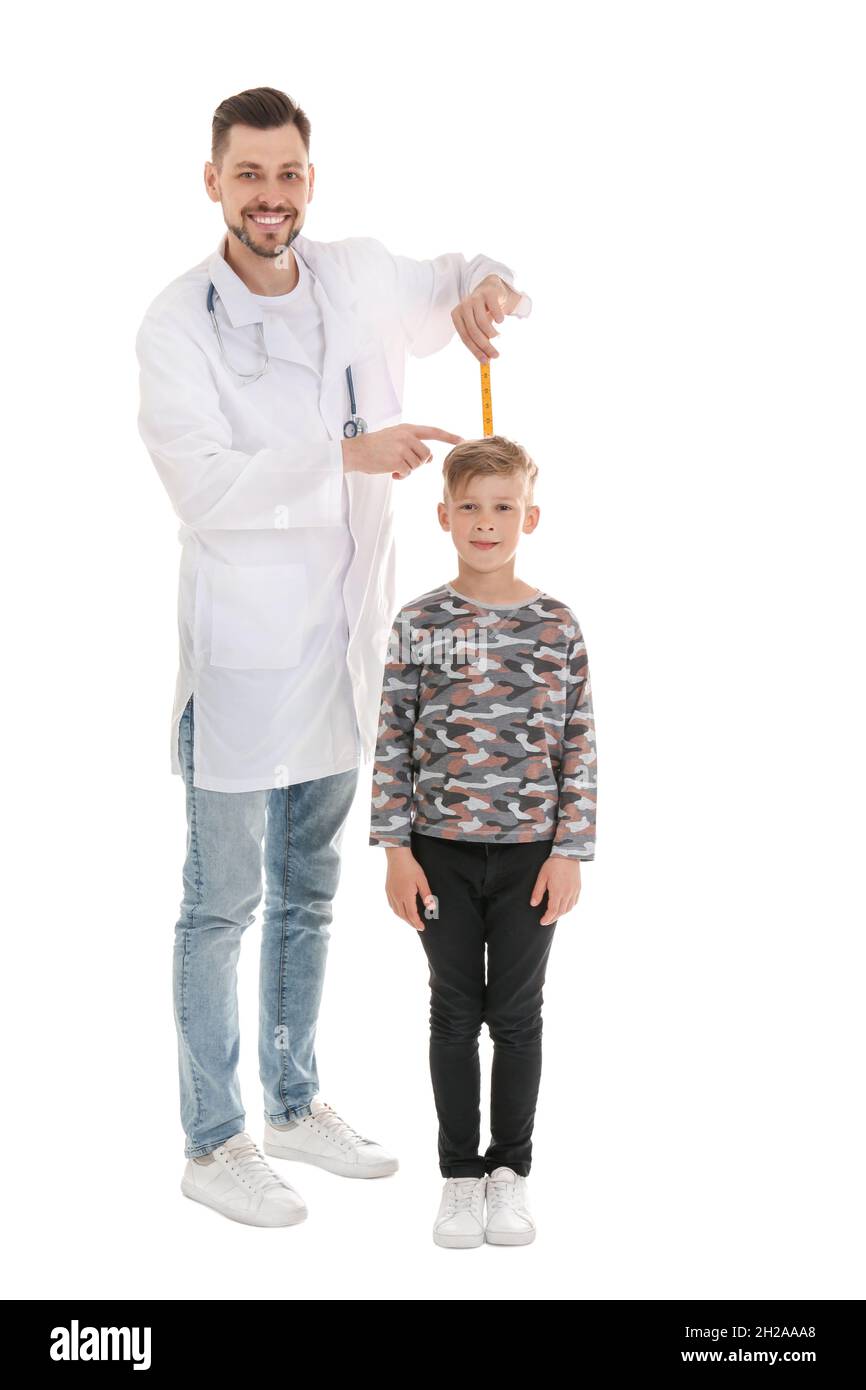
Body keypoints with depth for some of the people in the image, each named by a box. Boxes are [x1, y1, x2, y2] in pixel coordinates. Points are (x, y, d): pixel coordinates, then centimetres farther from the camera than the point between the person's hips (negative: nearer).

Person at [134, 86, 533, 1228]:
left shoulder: (359, 281, 3)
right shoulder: (177, 323, -11)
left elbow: (468, 279, 19)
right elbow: (207, 489, -20)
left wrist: (486, 288, -5)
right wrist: (346, 451, -30)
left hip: (345, 647, 6)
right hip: (242, 653, -6)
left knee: (308, 893, 18)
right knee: (223, 906, 3)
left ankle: (295, 1105, 34)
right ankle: (212, 1144, 18)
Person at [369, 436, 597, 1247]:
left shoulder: (557, 626, -2)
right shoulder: (418, 623, -2)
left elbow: (577, 747, -1)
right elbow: (394, 742, 0)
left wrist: (570, 852, -5)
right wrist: (396, 850, -4)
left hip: (530, 852, 0)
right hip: (441, 850, 0)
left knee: (517, 1013, 10)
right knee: (455, 1012, 10)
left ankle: (510, 1171, 25)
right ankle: (460, 1173, 24)